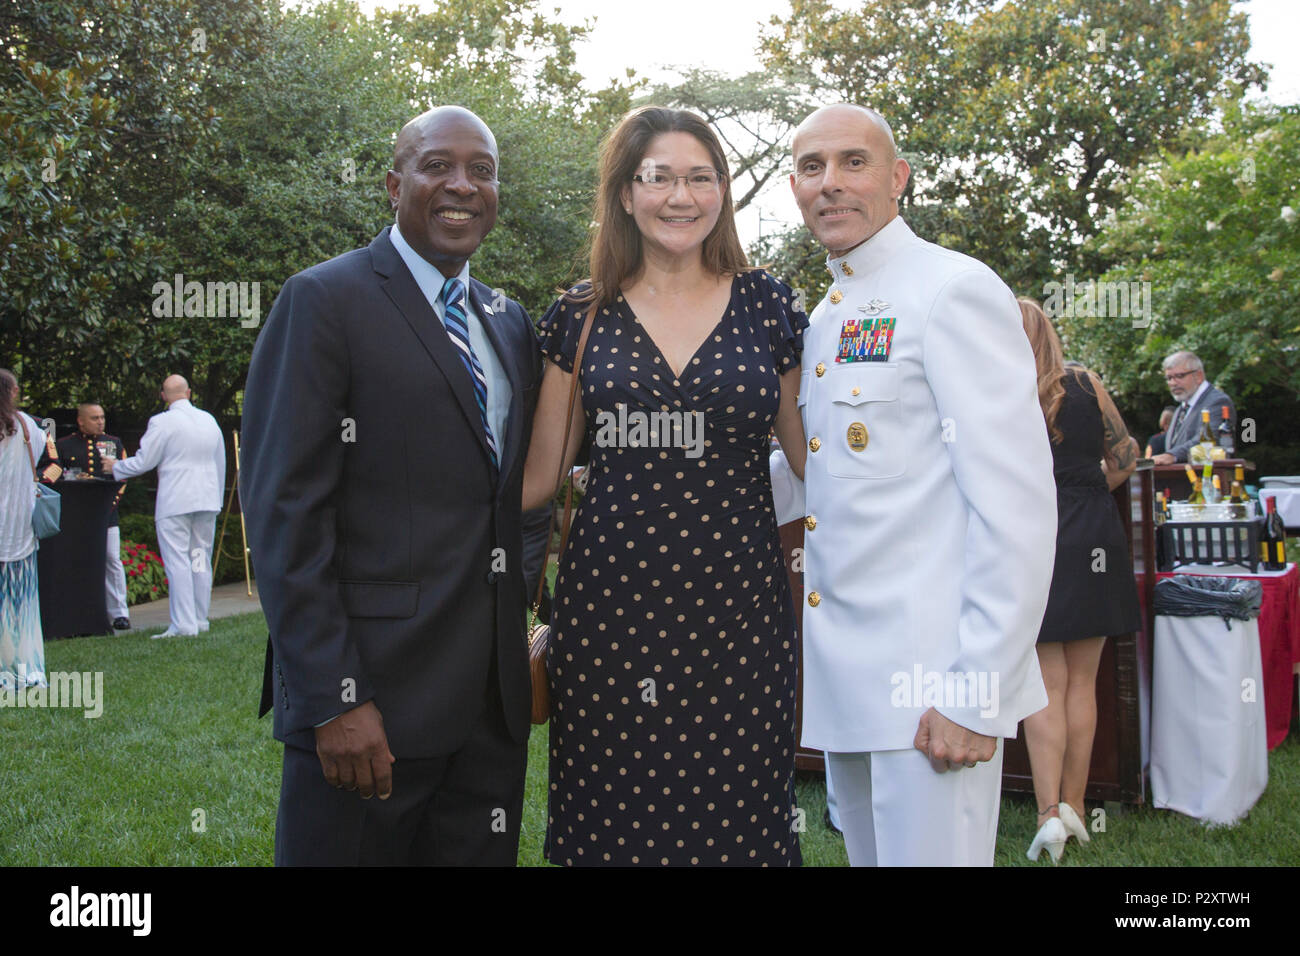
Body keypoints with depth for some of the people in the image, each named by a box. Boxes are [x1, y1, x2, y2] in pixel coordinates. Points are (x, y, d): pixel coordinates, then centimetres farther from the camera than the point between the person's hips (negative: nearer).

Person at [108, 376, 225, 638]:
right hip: (207, 501, 6)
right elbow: (221, 465, 16)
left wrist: (115, 467, 14)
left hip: (174, 503, -6)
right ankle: (200, 620, 15)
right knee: (201, 561, 10)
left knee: (177, 562, -4)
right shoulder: (209, 420, 9)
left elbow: (143, 462, -5)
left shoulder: (162, 422, -8)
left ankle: (183, 624, -7)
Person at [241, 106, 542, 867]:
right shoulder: (325, 301, -5)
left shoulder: (511, 322, 15)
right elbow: (285, 511, -11)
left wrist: (531, 650, 7)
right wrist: (335, 700, -16)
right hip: (369, 697, -6)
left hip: (495, 702, 6)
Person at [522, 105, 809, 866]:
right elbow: (541, 472, 10)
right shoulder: (582, 316, 6)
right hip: (609, 599, 0)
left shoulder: (767, 305, 6)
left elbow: (811, 451, 13)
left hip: (735, 598, 0)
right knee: (610, 817, 4)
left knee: (735, 815, 2)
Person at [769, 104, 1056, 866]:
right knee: (868, 852, 17)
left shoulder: (955, 290, -10)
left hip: (930, 679, -8)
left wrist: (978, 693, -18)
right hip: (844, 673, 8)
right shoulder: (825, 319, 16)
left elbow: (1017, 503, -16)